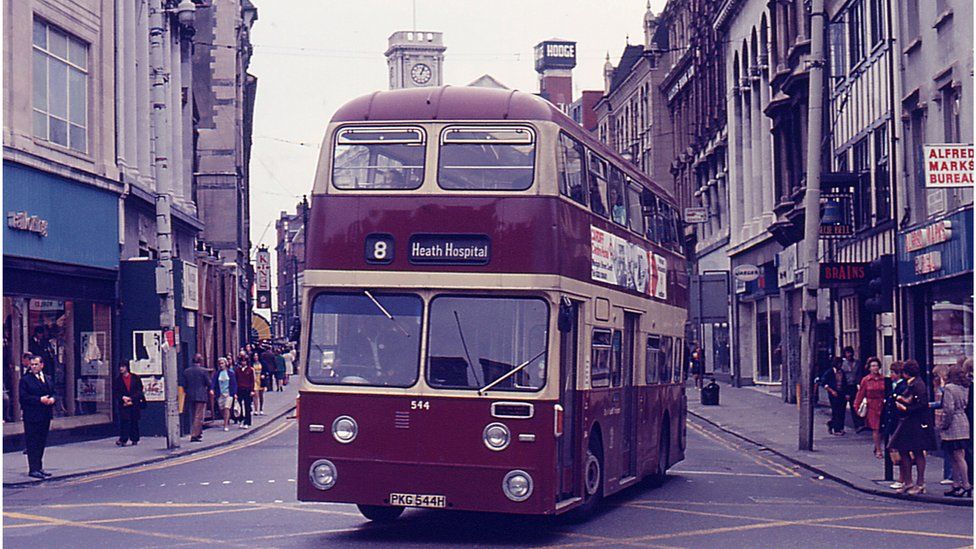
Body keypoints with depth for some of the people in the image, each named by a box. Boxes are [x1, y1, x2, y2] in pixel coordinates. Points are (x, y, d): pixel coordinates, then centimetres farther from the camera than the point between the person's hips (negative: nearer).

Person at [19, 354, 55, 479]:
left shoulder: (48, 379, 15)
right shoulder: (25, 380, -5)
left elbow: (53, 393, 19)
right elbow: (23, 397, -13)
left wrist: (52, 399, -4)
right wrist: (40, 400, -19)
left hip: (45, 416, 6)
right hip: (32, 416, -6)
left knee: (41, 442, 11)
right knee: (32, 443, -5)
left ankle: (39, 468, 19)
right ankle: (33, 469, -4)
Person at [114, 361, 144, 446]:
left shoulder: (135, 378, 4)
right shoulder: (118, 380, 9)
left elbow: (139, 390, 0)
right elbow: (116, 392, 7)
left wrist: (131, 399, -10)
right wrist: (123, 398, -11)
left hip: (135, 403, 0)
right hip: (123, 404, 0)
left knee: (134, 421, 5)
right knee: (124, 421, -11)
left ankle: (134, 439, 14)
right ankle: (123, 440, -15)